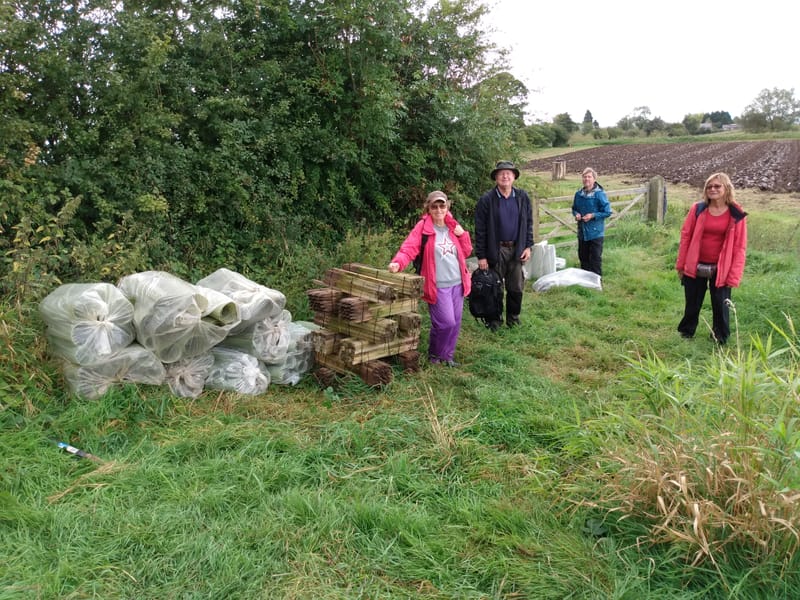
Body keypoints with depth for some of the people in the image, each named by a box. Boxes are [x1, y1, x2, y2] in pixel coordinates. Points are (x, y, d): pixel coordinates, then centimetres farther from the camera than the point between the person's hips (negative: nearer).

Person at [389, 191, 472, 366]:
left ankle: (448, 355, 28)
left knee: (456, 323, 10)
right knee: (446, 322, -9)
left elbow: (466, 252, 16)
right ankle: (434, 354, 15)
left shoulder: (453, 227, 10)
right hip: (438, 285, -6)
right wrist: (398, 262, -36)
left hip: (457, 283, 6)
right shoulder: (423, 227, -7)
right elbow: (409, 248, -17)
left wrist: (462, 234, -1)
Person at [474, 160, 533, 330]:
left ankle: (513, 316, 29)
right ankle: (494, 318, 22)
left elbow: (528, 222, 9)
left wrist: (528, 246, 2)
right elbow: (480, 230, -7)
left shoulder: (523, 197, 2)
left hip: (517, 249, 3)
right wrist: (481, 256, -9)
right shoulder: (487, 200, -8)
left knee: (516, 287, 11)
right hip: (495, 250, -3)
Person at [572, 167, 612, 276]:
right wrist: (576, 214, -4)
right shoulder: (579, 194, 4)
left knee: (595, 257, 0)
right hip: (582, 231, 5)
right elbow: (574, 209, 18)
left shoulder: (600, 194, -12)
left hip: (596, 232, -5)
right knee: (583, 256, 14)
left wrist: (593, 215, -18)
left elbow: (607, 212, -9)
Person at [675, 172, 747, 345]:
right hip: (695, 267, 1)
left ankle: (720, 340, 24)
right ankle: (685, 333, 32)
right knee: (692, 305, 13)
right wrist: (680, 264, 2)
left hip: (721, 270, -1)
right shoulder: (698, 209, -3)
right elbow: (685, 236, 2)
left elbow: (740, 247, -4)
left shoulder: (736, 215, -6)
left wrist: (734, 276, -8)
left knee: (720, 305, 7)